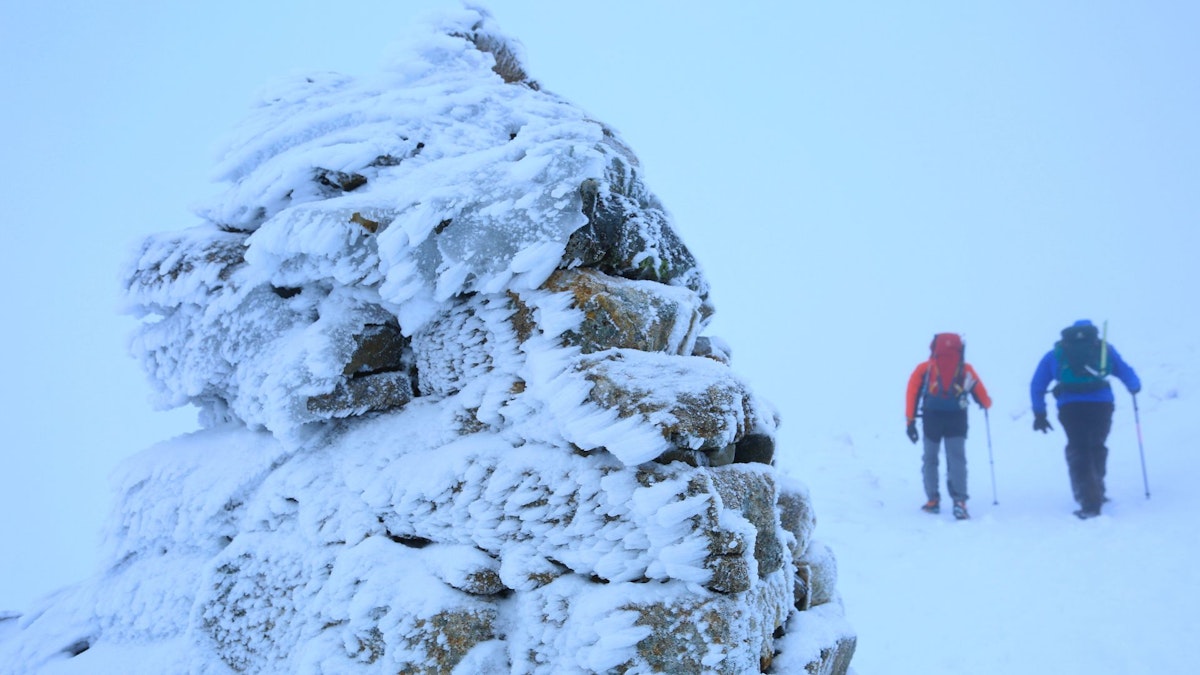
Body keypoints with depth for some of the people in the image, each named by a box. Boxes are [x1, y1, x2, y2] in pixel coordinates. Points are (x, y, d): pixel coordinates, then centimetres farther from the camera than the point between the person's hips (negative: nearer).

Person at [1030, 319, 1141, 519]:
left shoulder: (1055, 354, 20)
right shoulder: (1104, 348, 20)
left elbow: (1037, 386, 16)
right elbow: (1126, 373, 21)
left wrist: (1039, 414, 22)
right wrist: (1134, 387, 42)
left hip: (1069, 406, 0)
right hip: (1101, 403, 1)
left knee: (1078, 450, 5)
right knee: (1097, 447, 21)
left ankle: (1089, 502, -6)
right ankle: (1096, 493, 25)